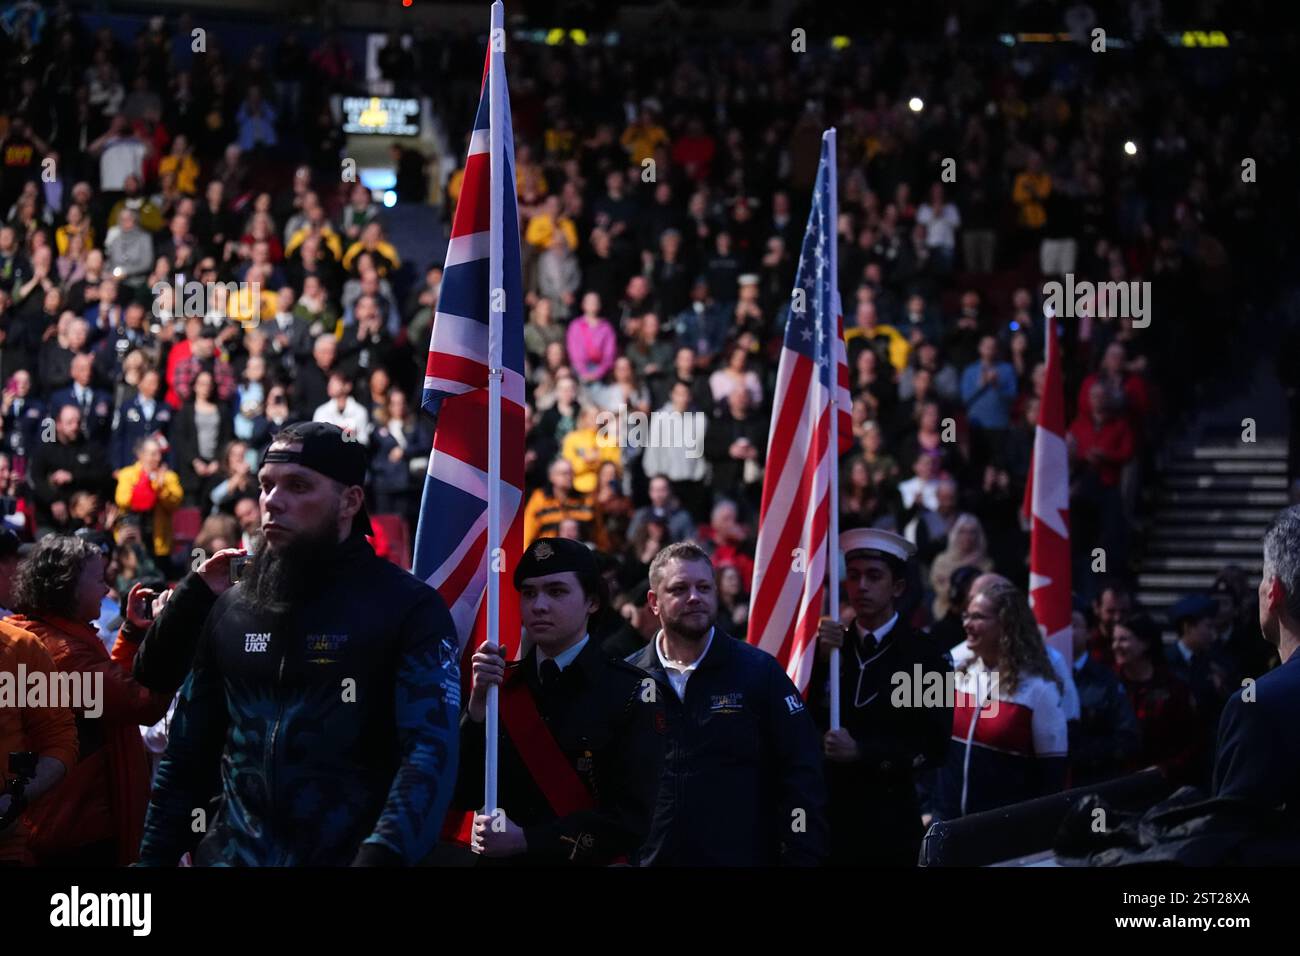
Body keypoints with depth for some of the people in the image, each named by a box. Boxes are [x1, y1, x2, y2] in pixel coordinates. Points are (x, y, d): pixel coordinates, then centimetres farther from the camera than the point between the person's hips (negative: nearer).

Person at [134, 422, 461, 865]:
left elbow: (430, 752, -17)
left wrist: (379, 856, -30)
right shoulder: (232, 609, 10)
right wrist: (154, 856, 8)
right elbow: (188, 755, 15)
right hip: (235, 853, 4)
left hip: (350, 854, -4)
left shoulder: (408, 608, -6)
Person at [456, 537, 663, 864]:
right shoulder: (500, 684, 8)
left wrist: (525, 840, -13)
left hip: (591, 860, -2)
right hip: (501, 860, 2)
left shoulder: (631, 690, -3)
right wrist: (479, 702, -9)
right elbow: (467, 795, 2)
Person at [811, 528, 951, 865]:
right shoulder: (830, 646, 7)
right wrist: (823, 662, -14)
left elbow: (932, 747, -6)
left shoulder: (925, 656, -1)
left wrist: (861, 752, -16)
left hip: (890, 825, -2)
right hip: (828, 812, 2)